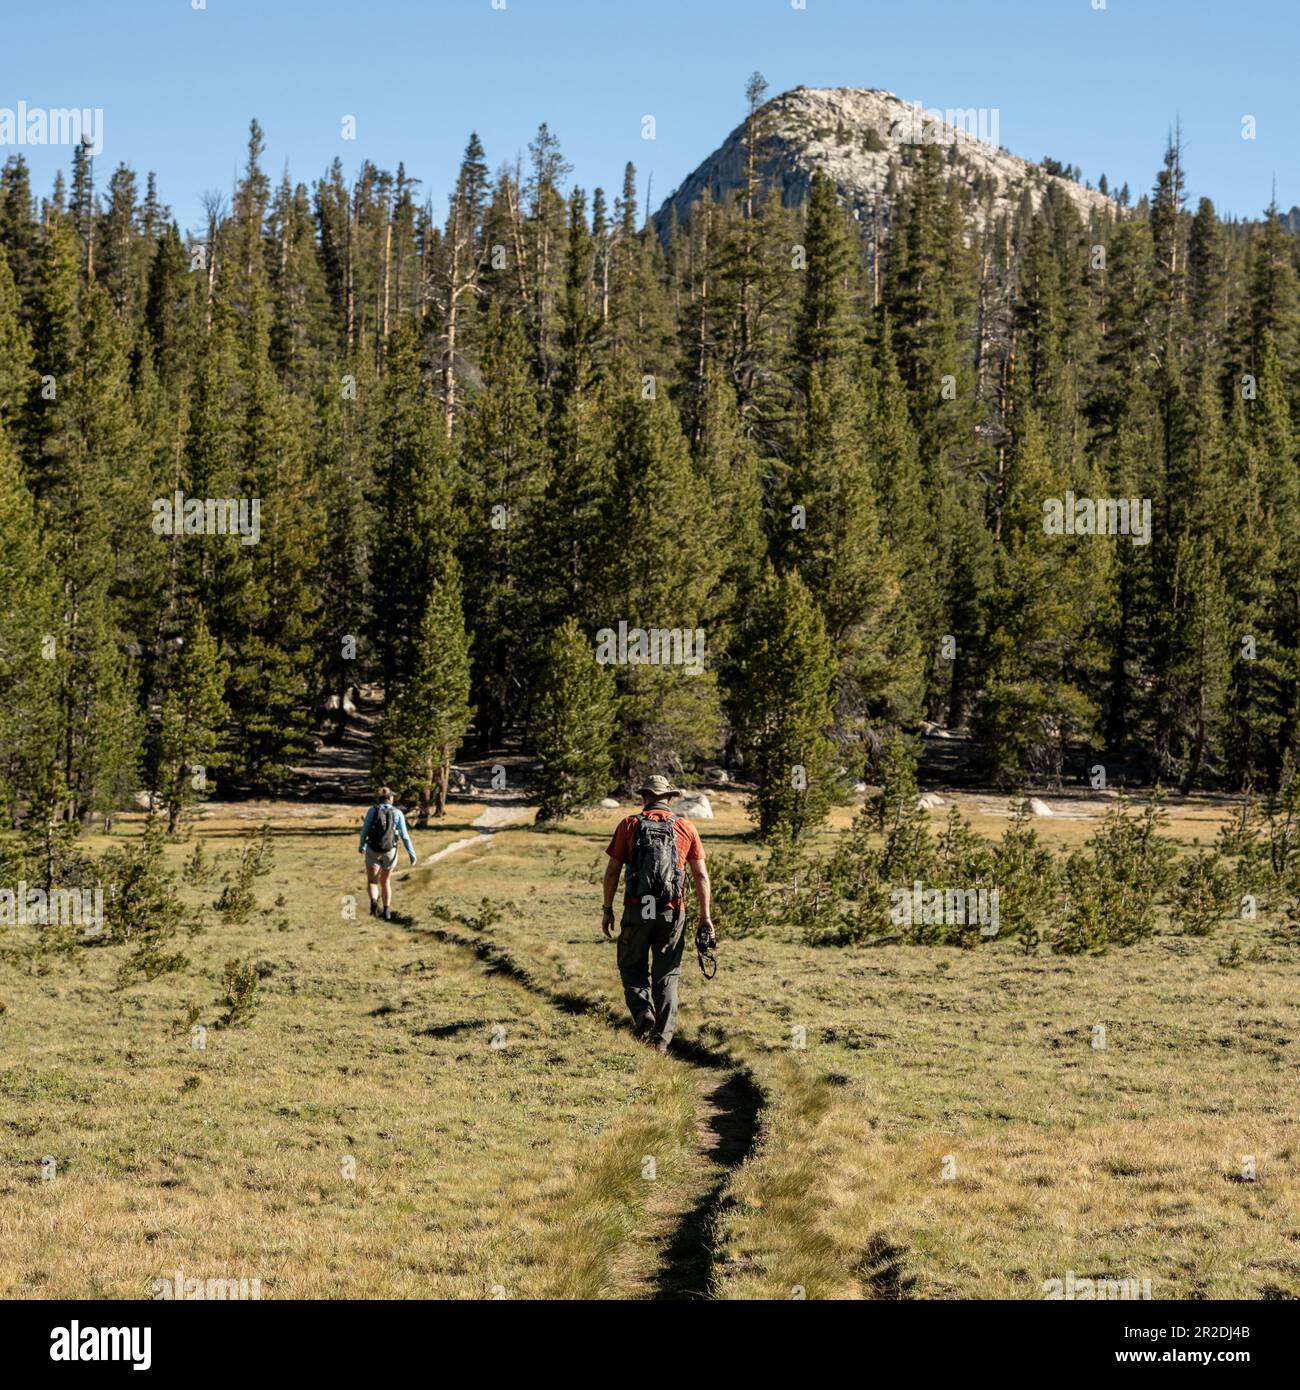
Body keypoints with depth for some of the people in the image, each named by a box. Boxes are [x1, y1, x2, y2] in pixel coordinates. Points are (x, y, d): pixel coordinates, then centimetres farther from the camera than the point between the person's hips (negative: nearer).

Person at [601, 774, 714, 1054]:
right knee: (667, 974, 10)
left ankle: (642, 1010, -10)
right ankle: (661, 1039, 8)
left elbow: (612, 871, -1)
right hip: (672, 912, 1)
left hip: (637, 910, -1)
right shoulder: (686, 828, 6)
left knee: (632, 966, 15)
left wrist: (607, 909, 8)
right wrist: (705, 916, 9)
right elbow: (701, 876, 4)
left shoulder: (629, 824, 2)